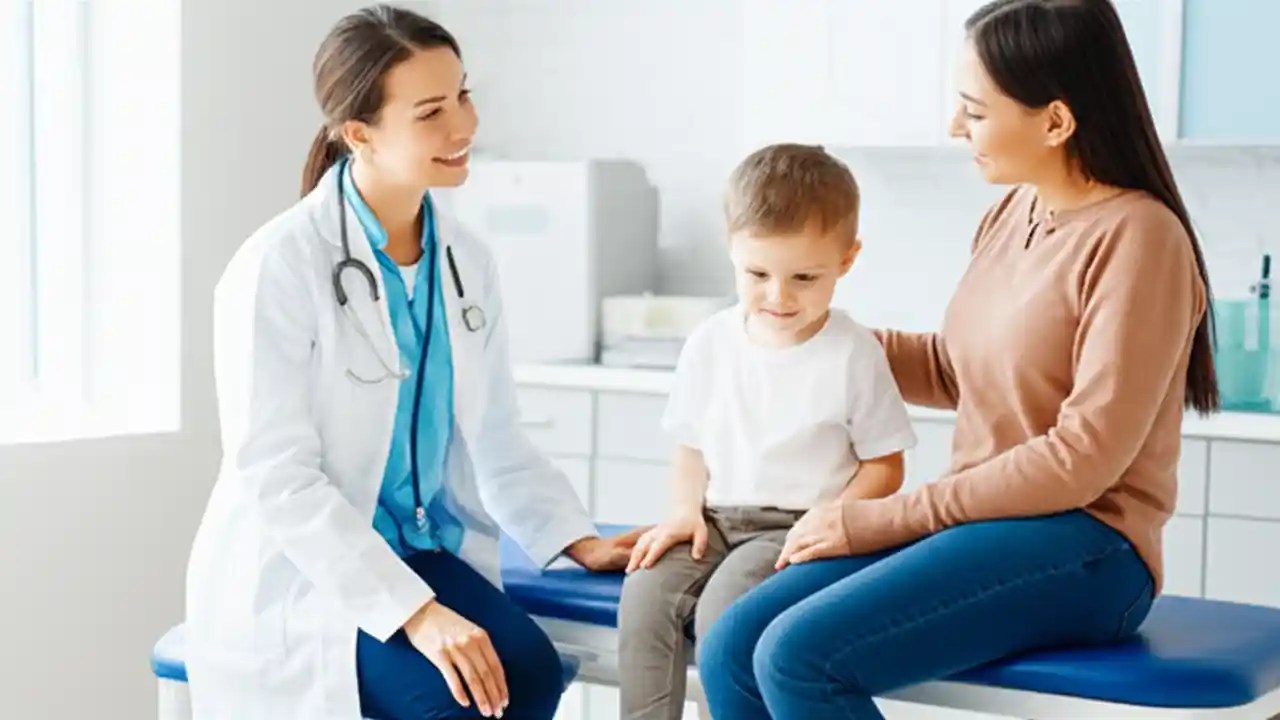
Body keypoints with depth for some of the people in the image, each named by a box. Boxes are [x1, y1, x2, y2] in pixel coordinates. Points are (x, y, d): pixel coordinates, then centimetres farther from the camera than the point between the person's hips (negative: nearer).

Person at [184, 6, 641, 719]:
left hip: (422, 548, 6)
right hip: (297, 575, -5)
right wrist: (414, 611, -26)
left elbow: (494, 439, 12)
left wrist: (579, 542, -1)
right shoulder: (280, 267, -16)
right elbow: (278, 477, -20)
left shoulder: (468, 262, 4)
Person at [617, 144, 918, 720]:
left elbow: (884, 466, -2)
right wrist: (685, 511, -3)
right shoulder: (710, 342, 4)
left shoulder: (853, 354, -7)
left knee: (724, 603, -29)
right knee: (645, 593, -21)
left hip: (799, 526, -4)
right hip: (718, 520, 4)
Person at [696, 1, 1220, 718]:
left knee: (798, 656, -27)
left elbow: (1083, 457, -17)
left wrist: (890, 517, -15)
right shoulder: (1013, 214, 11)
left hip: (1082, 549, -8)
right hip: (984, 525, 8)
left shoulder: (1135, 236, -13)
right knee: (732, 650, -12)